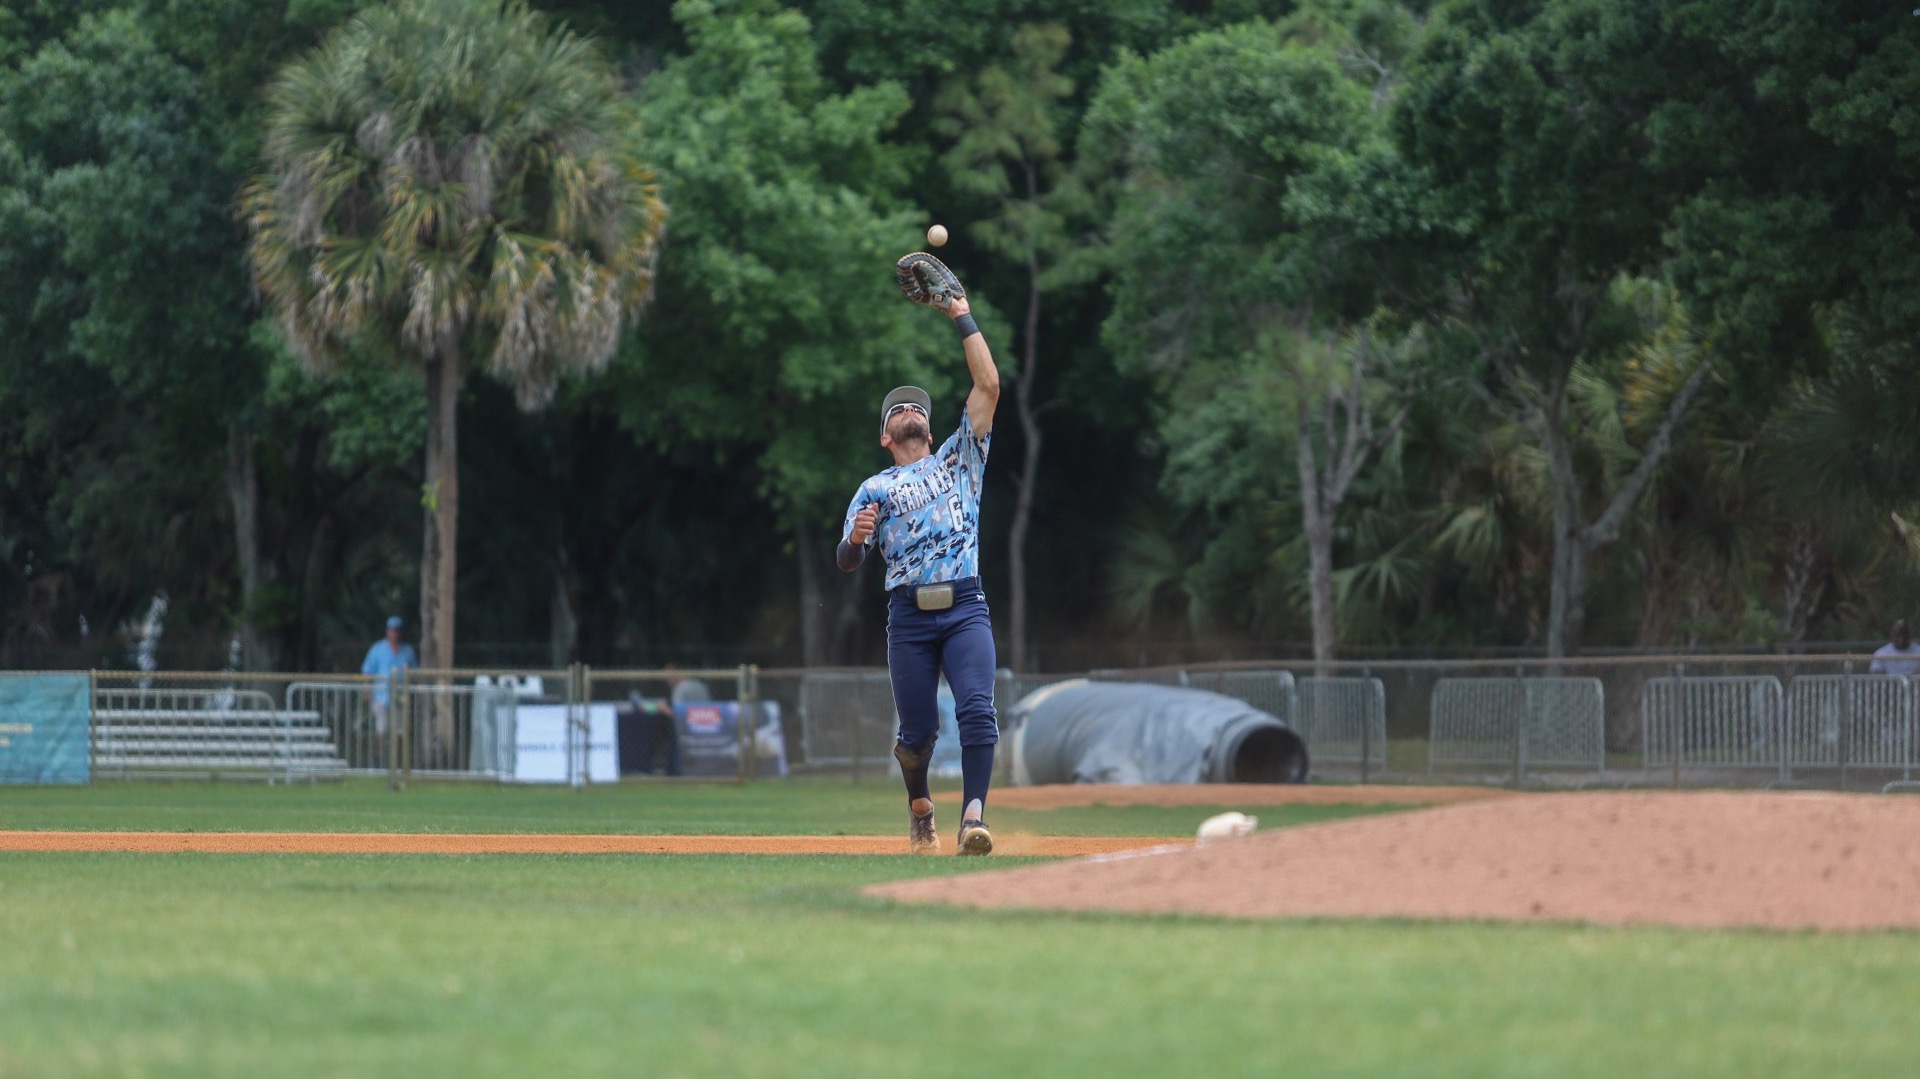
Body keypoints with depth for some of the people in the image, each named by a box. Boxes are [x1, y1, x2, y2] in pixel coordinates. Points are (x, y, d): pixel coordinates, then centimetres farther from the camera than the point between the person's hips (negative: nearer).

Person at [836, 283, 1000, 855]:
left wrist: (962, 318, 11)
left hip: (965, 608, 0)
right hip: (909, 613, 0)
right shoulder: (875, 489, 15)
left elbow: (989, 385, 11)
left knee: (977, 710, -19)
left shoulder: (958, 459, 19)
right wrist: (855, 537, -18)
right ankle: (919, 806, 28)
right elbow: (847, 562, 5)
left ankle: (974, 817, -25)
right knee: (918, 729, 1)